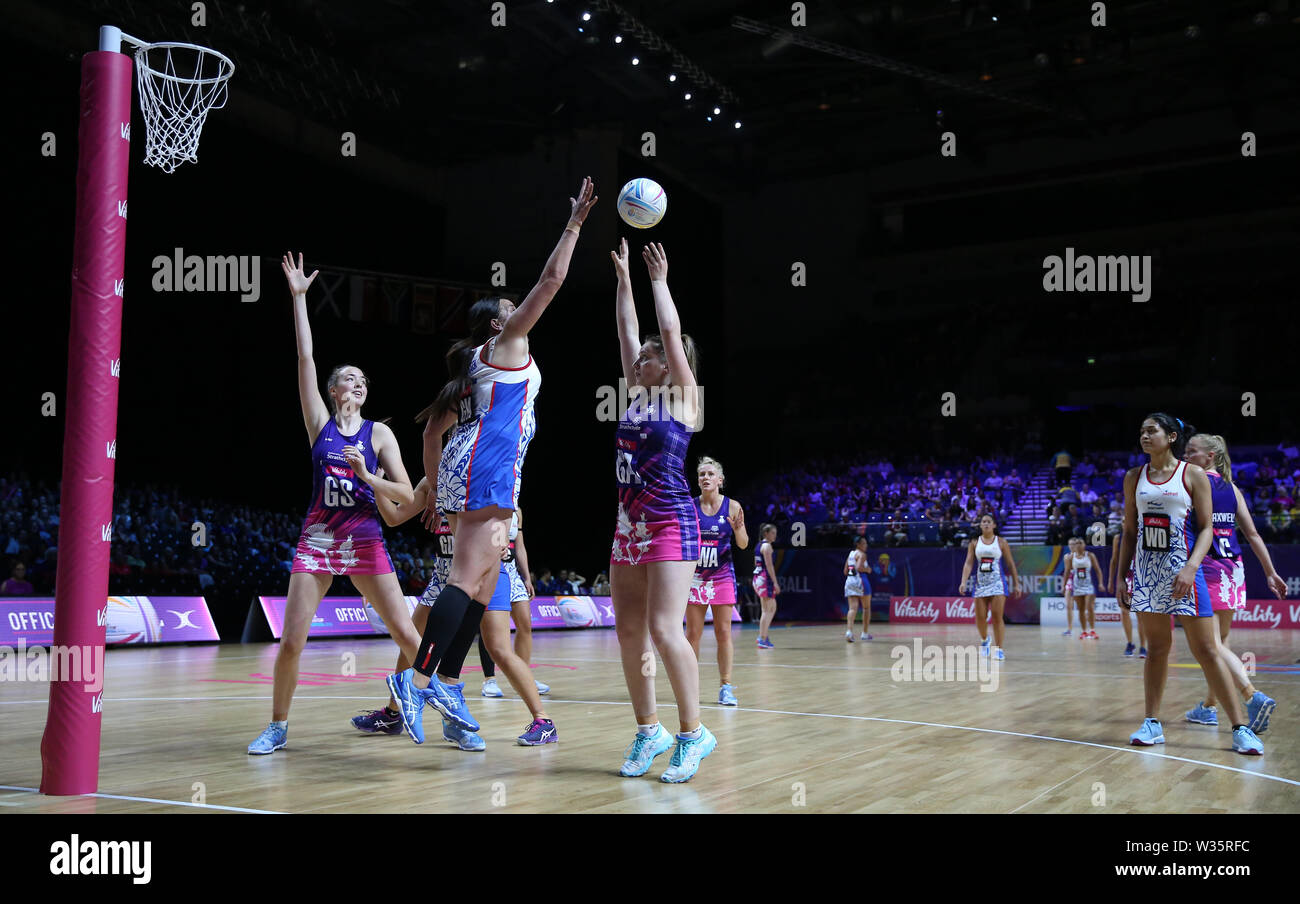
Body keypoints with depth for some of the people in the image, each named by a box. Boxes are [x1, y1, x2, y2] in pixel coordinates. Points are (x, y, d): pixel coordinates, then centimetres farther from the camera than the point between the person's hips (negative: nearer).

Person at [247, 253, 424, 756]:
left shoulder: (378, 433, 5)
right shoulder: (319, 423, 6)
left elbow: (407, 495, 0)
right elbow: (305, 358, 0)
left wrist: (367, 477, -15)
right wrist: (298, 297, -2)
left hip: (365, 541, 0)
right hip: (317, 541, 1)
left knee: (405, 633, -3)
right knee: (290, 642, -5)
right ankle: (278, 727, 14)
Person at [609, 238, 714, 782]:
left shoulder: (684, 397, -1)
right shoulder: (639, 396, 15)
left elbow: (671, 332, -7)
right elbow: (627, 330, 17)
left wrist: (659, 281, 3)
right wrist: (624, 278, 20)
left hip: (670, 523, -7)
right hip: (629, 525, 8)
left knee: (665, 629, -14)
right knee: (629, 631, 5)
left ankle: (694, 732, -2)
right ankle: (648, 731, 15)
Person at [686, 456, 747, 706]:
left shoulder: (732, 506, -3)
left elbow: (743, 545, 0)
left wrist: (738, 528, -20)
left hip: (722, 575, 0)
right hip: (695, 575, 0)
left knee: (723, 633, 0)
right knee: (693, 633, 1)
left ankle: (726, 686, 4)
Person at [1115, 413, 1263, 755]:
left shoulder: (1193, 475, -2)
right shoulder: (1134, 478, 9)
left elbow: (1207, 528, -6)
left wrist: (1191, 567, -20)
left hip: (1183, 571, -4)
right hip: (1147, 570, 4)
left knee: (1207, 650, -4)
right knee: (1156, 647, 9)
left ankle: (1241, 728, 2)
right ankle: (1152, 724, 15)